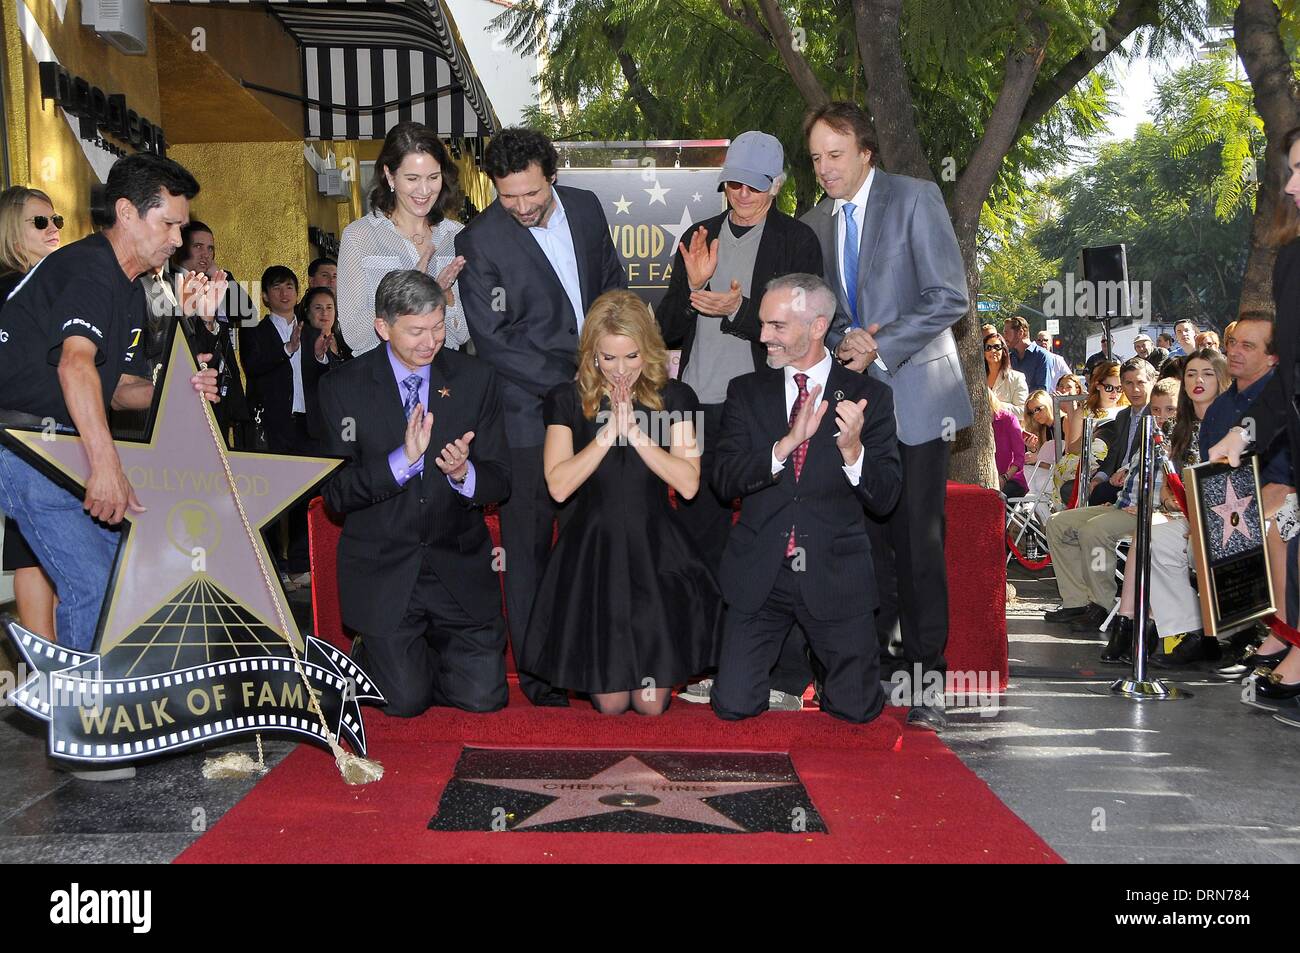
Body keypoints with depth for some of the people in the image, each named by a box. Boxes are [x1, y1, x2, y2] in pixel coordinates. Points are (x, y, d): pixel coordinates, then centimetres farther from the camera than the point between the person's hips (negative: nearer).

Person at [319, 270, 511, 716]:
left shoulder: (475, 379, 1)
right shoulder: (342, 386, -5)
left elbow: (500, 481, 1)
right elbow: (335, 493, -10)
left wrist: (464, 473, -23)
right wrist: (402, 459, -25)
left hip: (459, 567, 2)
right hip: (382, 573, -2)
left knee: (483, 697, -3)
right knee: (406, 702, -5)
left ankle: (425, 657, 28)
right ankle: (371, 656, 28)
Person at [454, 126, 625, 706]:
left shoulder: (586, 208, 4)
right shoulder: (479, 240, -11)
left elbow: (612, 286, 17)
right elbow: (494, 341, -13)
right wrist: (567, 380, -15)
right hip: (527, 409, -5)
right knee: (528, 543, 2)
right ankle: (535, 669, 13)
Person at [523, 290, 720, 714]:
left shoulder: (674, 398, 2)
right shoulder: (568, 400, 1)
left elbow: (688, 483, -9)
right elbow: (559, 485, -10)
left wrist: (634, 431, -15)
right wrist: (608, 432, -15)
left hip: (656, 550, 0)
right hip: (593, 551, 0)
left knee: (651, 703, 0)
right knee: (610, 702, 0)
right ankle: (596, 675, 35)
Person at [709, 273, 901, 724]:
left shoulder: (870, 395, -2)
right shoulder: (746, 392, 3)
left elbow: (885, 497, -6)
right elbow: (726, 479, -9)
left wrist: (852, 449, -26)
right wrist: (787, 443, -24)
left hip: (835, 575, -1)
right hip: (760, 573, 1)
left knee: (856, 708, 2)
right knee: (734, 705, -3)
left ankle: (820, 652, 35)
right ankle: (780, 650, 30)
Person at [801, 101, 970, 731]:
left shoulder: (916, 199, -2)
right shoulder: (815, 225, 14)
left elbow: (949, 297, -9)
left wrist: (879, 347, -15)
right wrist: (845, 341, -2)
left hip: (914, 397, -4)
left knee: (917, 542, -5)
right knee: (866, 538, 1)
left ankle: (925, 677, 3)